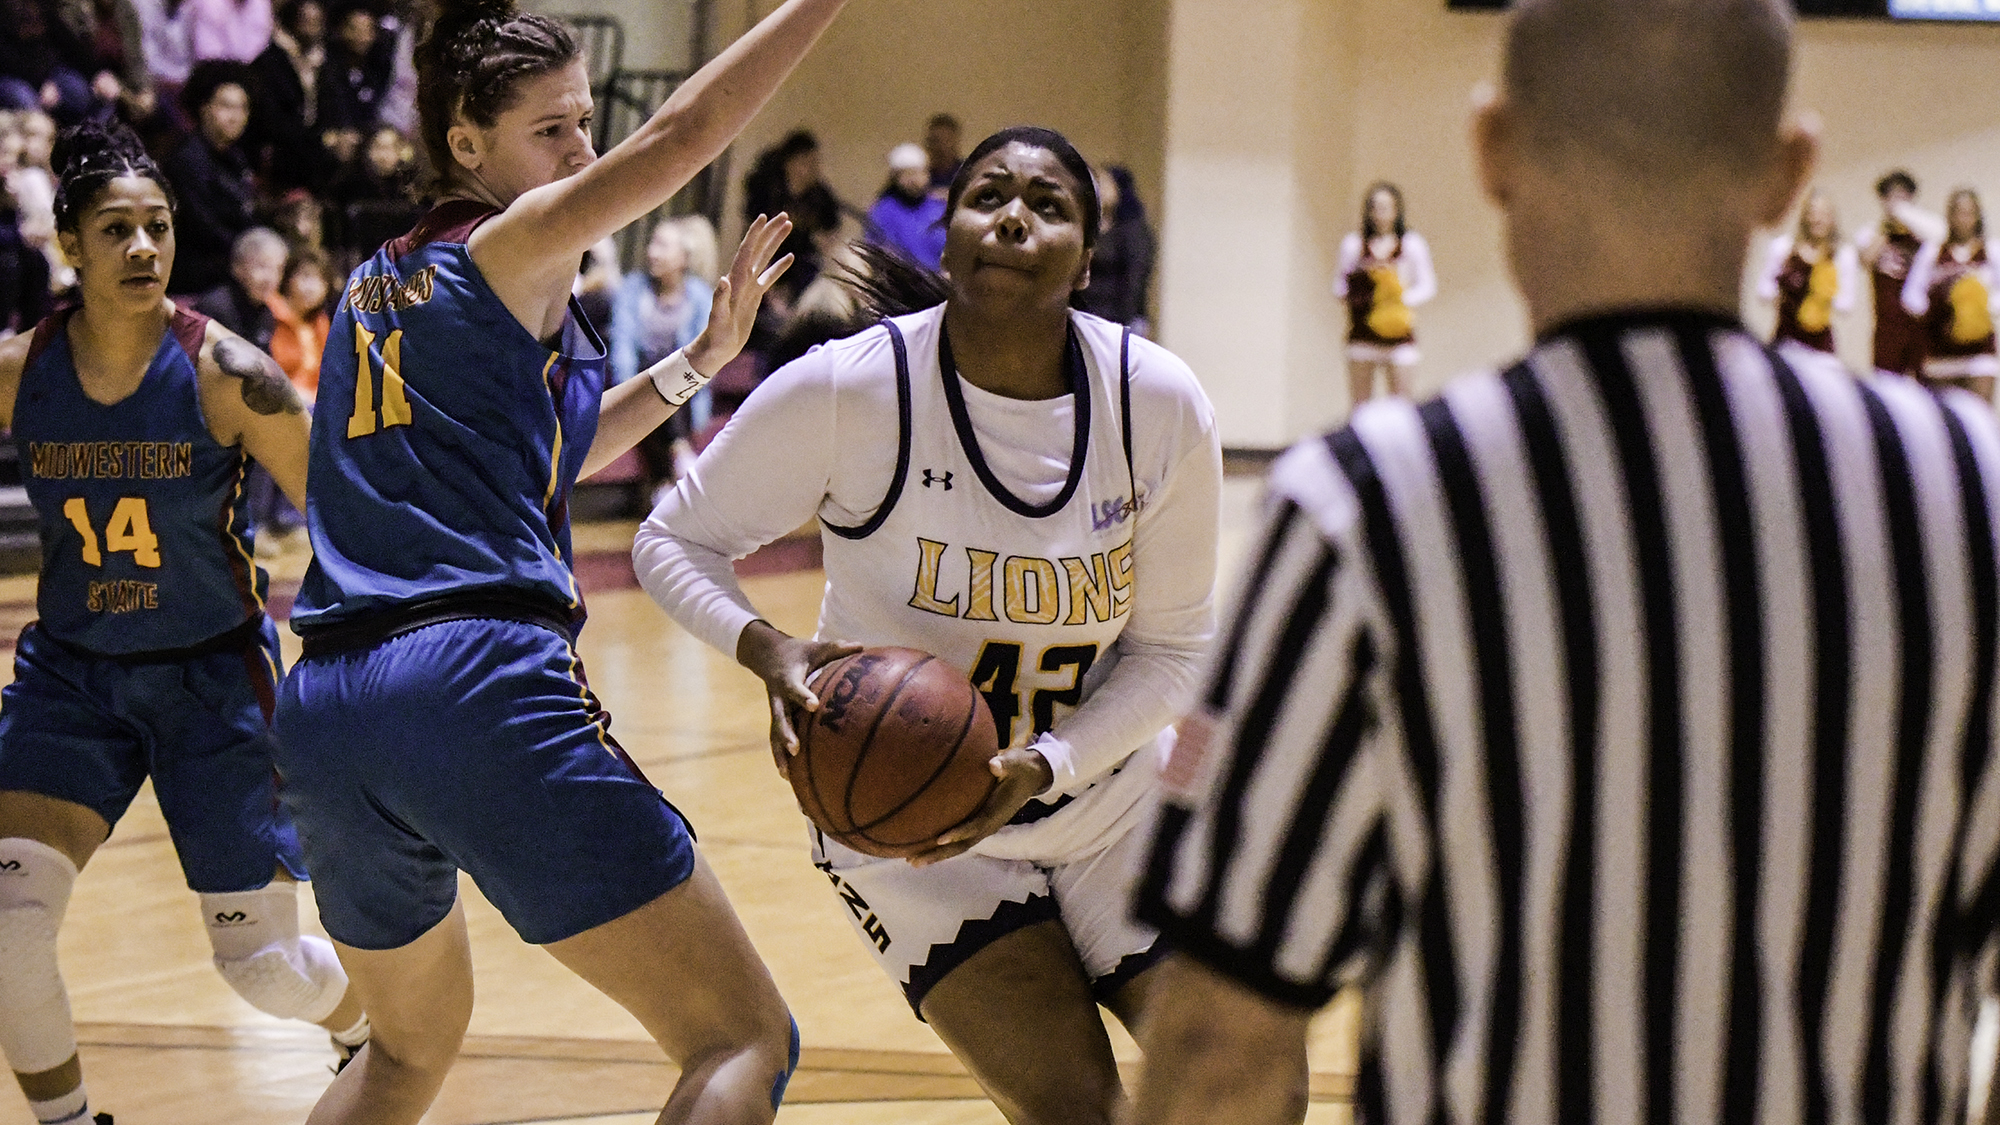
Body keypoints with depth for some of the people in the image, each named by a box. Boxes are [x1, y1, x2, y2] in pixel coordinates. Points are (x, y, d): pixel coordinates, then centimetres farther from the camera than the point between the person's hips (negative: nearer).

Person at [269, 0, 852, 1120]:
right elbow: (682, 135, -11)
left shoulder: (377, 286, 24)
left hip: (325, 710, 8)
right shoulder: (509, 249, 2)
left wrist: (702, 357, 30)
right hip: (481, 686, -8)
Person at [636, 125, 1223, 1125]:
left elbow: (1169, 646, -6)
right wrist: (766, 652, -30)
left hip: (1106, 800, 3)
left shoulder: (1160, 404, -15)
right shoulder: (845, 390, -22)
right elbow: (674, 542, -9)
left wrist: (1046, 766, -22)